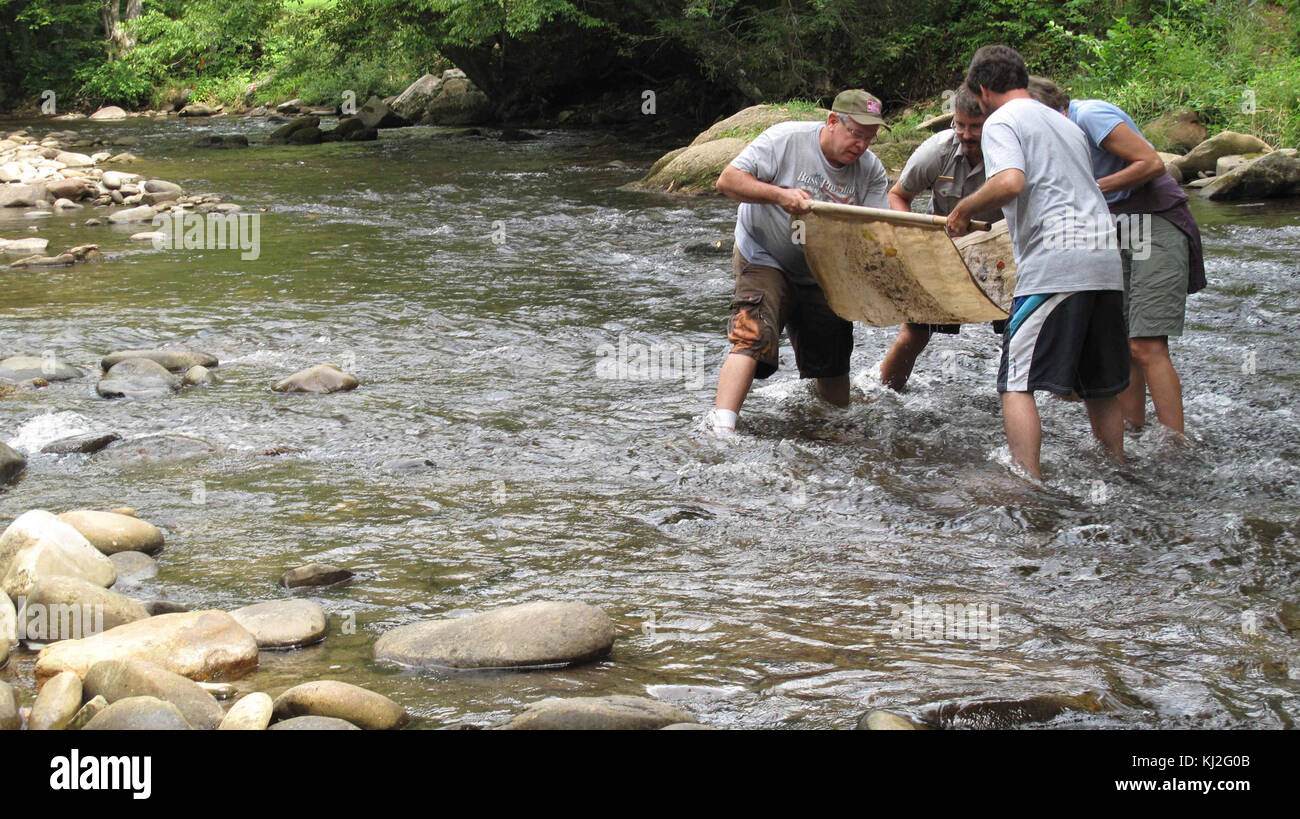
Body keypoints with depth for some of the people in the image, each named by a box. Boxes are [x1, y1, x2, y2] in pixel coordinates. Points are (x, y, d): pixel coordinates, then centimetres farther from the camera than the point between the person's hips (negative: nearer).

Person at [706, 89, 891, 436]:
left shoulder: (871, 171, -4)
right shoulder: (786, 139, -17)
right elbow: (728, 180, -20)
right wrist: (779, 194, -33)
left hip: (823, 274, 5)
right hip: (765, 260, -4)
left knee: (833, 363, 9)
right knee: (751, 339, -24)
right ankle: (721, 429, -32)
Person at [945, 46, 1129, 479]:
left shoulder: (1002, 121, 1)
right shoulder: (1066, 124, 26)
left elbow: (1010, 182, -18)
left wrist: (965, 208, -2)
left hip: (1055, 263, -8)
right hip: (1105, 260, 8)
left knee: (1018, 383, -7)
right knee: (1101, 387, 16)